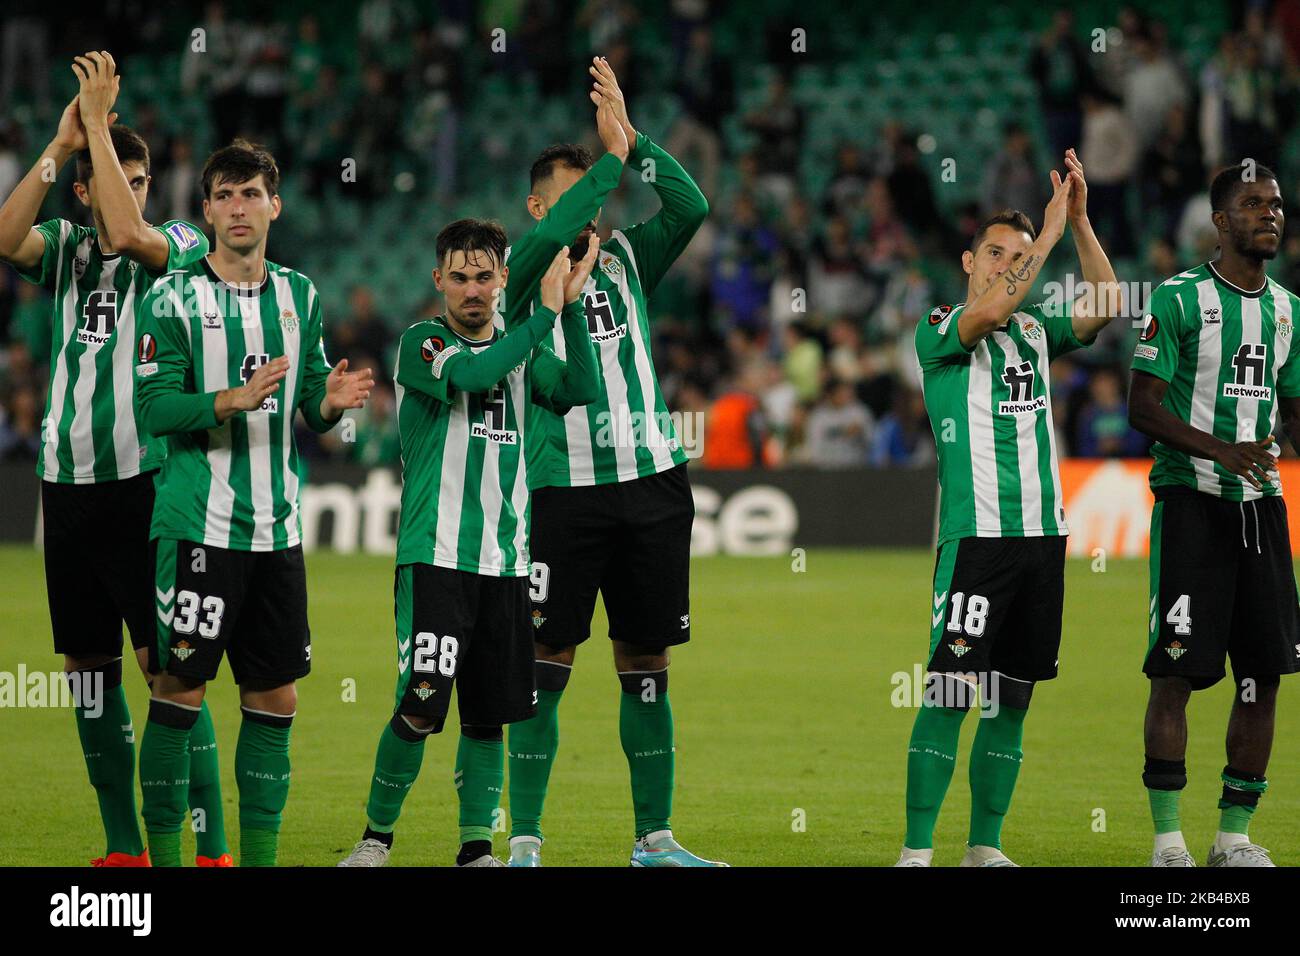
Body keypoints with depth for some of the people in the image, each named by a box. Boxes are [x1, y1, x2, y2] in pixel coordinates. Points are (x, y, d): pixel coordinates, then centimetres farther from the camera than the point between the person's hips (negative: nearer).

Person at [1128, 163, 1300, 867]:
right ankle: (1167, 839, -1)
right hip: (1191, 499, -6)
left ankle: (1234, 834, 13)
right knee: (1177, 671, -7)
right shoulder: (1179, 299, -5)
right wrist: (1223, 451, -22)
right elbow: (1143, 408, -10)